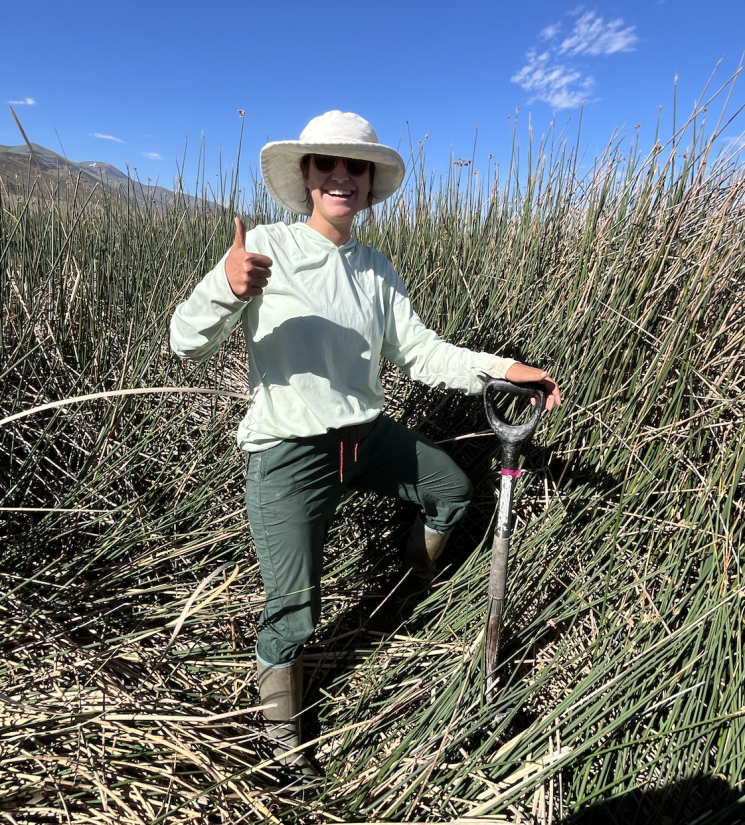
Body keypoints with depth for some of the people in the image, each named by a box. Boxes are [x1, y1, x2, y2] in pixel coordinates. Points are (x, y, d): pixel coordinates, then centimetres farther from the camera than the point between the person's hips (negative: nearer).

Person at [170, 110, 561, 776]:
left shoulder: (378, 270, 9)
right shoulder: (267, 248, -8)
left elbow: (421, 351, 6)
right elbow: (187, 342, -13)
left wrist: (502, 368, -6)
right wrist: (227, 288, -35)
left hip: (368, 434, 6)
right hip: (289, 451, -6)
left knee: (454, 487, 20)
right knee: (294, 610, -4)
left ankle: (417, 581, 49)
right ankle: (282, 734, 28)